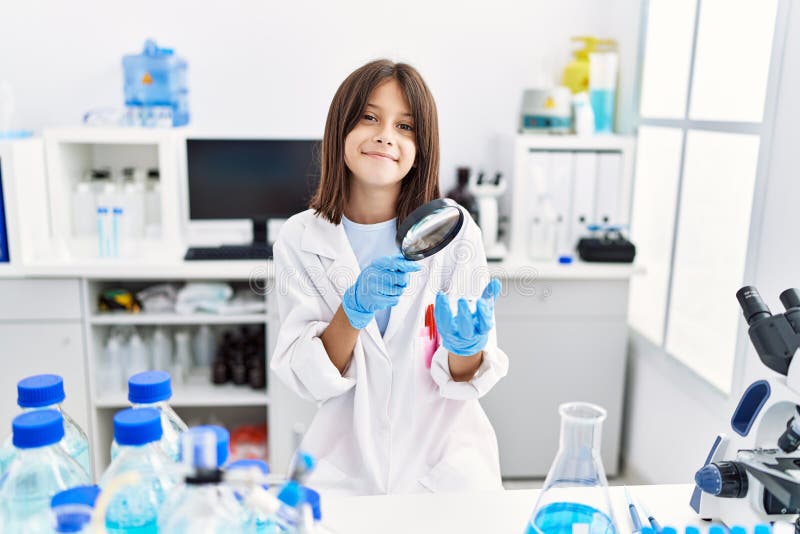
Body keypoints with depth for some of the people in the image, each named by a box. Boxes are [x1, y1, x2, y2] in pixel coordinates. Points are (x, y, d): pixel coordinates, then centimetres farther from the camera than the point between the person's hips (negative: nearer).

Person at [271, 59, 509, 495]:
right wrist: (354, 308, -24)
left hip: (444, 466, 0)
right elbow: (307, 379, -8)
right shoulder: (299, 240, -6)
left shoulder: (454, 231, -8)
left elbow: (467, 379, -5)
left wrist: (467, 345, -27)